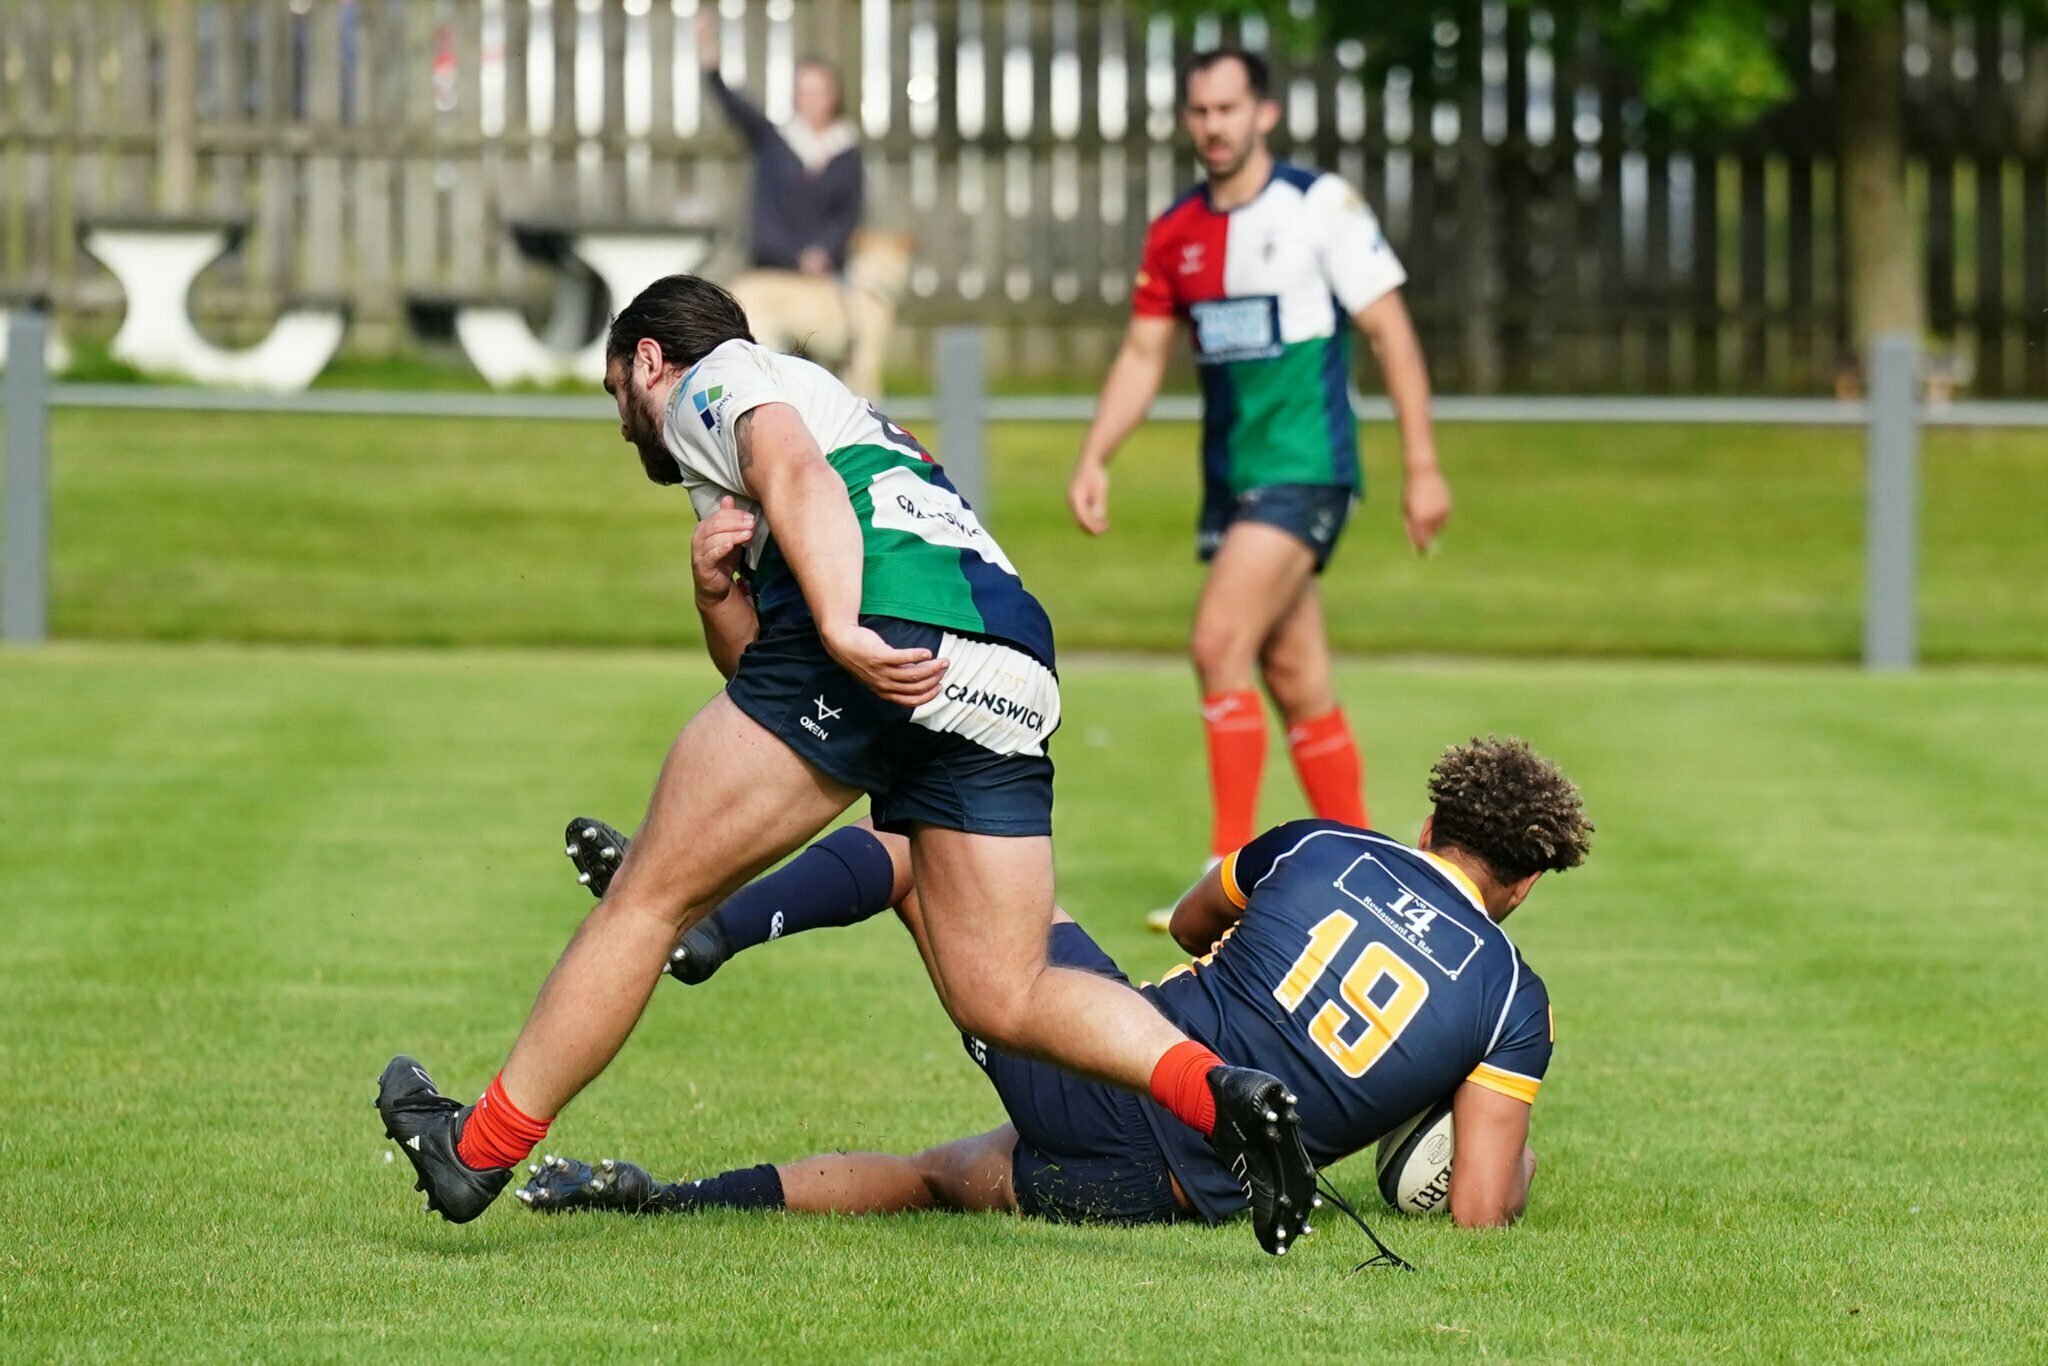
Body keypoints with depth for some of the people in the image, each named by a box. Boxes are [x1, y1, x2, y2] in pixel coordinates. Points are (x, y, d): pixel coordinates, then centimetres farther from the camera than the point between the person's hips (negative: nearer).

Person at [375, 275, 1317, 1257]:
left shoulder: (714, 379, 17)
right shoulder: (843, 413, 41)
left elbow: (795, 475, -6)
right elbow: (756, 662, 32)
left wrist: (839, 627, -20)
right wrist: (718, 585, 12)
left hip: (887, 624, -8)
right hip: (1014, 671, 8)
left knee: (649, 900, 5)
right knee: (1000, 998, 4)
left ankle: (478, 1148, 12)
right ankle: (1218, 1092, -19)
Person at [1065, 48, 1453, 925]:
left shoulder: (1320, 206, -7)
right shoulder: (1175, 232, 10)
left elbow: (1390, 332, -6)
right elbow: (1143, 354, 16)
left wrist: (1422, 466, -8)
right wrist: (1094, 460, 3)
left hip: (1305, 466, -6)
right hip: (1230, 479, 6)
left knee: (1219, 644, -19)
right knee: (1295, 681, 8)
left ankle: (1232, 875, -17)